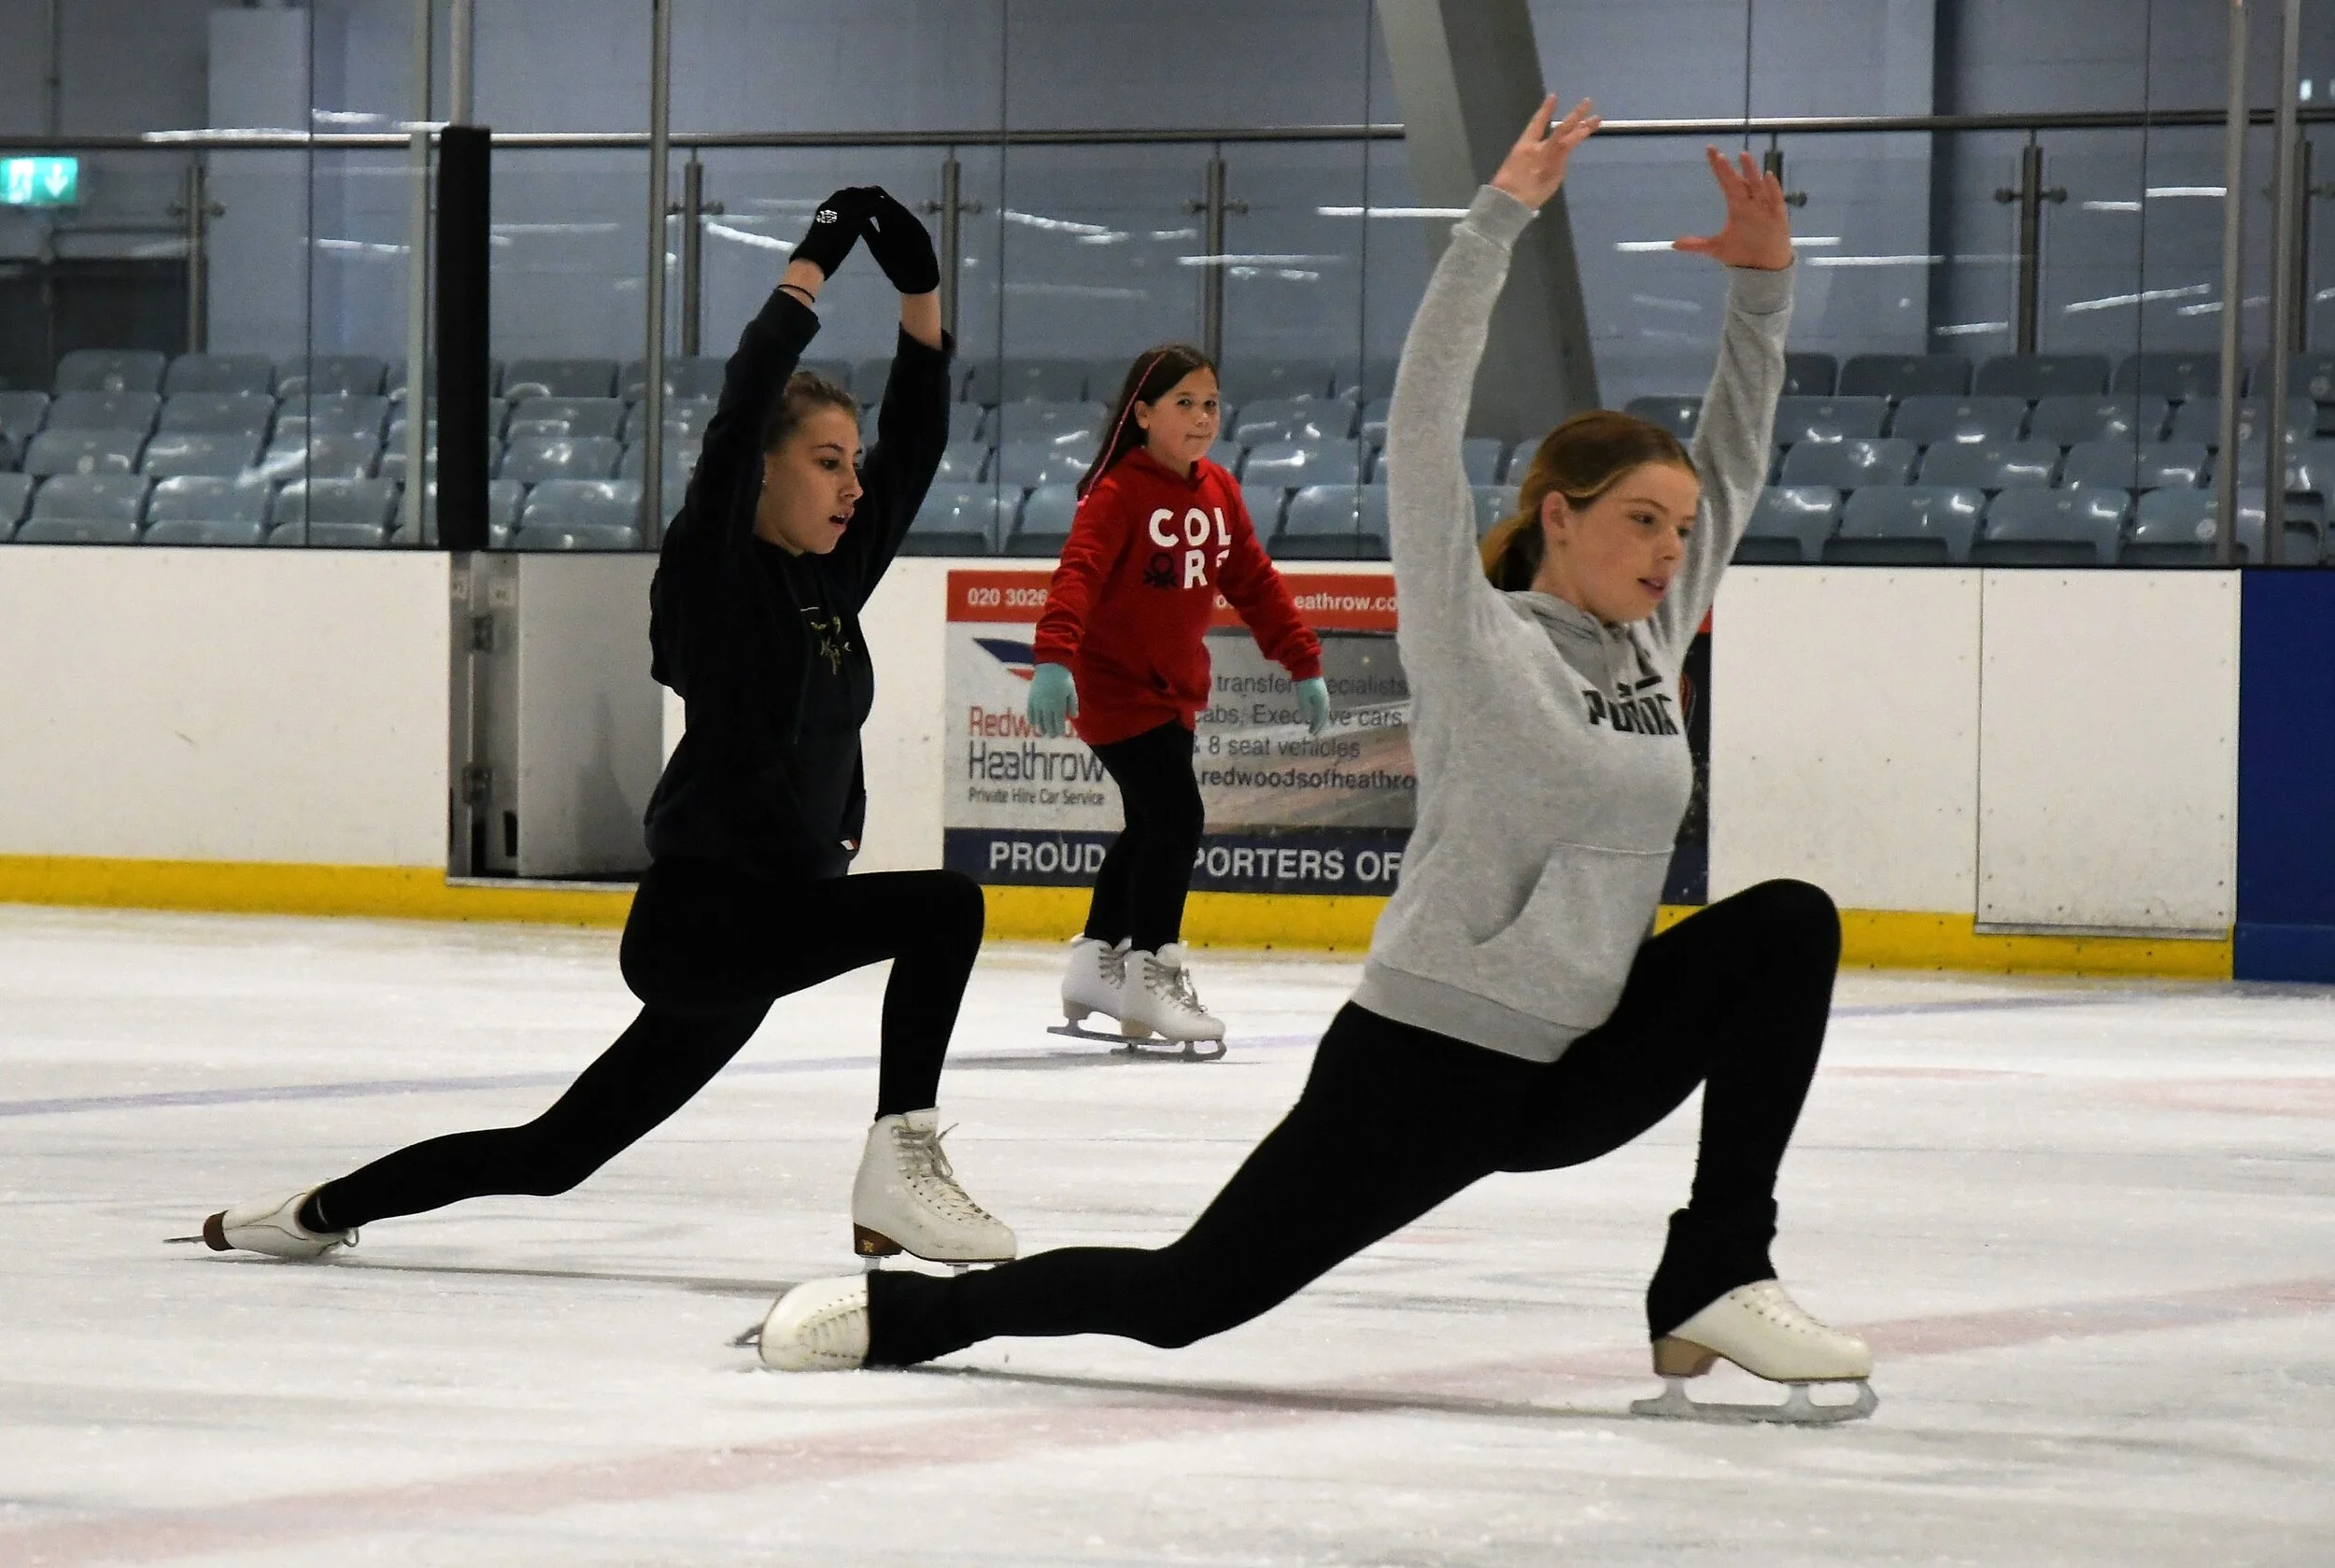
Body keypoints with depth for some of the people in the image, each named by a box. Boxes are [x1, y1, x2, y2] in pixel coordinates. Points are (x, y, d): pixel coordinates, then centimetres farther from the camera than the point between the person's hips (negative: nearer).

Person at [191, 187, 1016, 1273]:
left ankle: (316, 1212, 26)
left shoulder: (832, 580, 11)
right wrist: (813, 265, -17)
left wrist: (921, 294, 2)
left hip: (776, 916, 8)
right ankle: (899, 1168, -20)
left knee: (556, 1153, 13)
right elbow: (742, 406, -20)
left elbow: (915, 445, 12)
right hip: (702, 910, -8)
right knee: (943, 906, -23)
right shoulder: (711, 571, -9)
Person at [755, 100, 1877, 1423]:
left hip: (1573, 1072, 7)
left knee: (1788, 924, -7)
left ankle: (1715, 1285, -7)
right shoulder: (1480, 645, -10)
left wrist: (1764, 286, 4)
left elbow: (1734, 463, 16)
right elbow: (1422, 435, -20)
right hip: (1427, 1060, -7)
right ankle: (892, 1315, 14)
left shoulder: (1650, 639, 9)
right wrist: (1500, 219, -23)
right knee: (1183, 1297, -7)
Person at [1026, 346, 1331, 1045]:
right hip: (1114, 685, -9)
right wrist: (1053, 659, -46)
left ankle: (1097, 962, 32)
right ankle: (1151, 975, -9)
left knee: (1151, 827, 18)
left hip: (1174, 687, 9)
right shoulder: (1118, 493, -19)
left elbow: (1255, 583, 12)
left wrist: (1304, 665, 9)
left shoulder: (1219, 493, 5)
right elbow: (1078, 574, -32)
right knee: (1175, 818, -16)